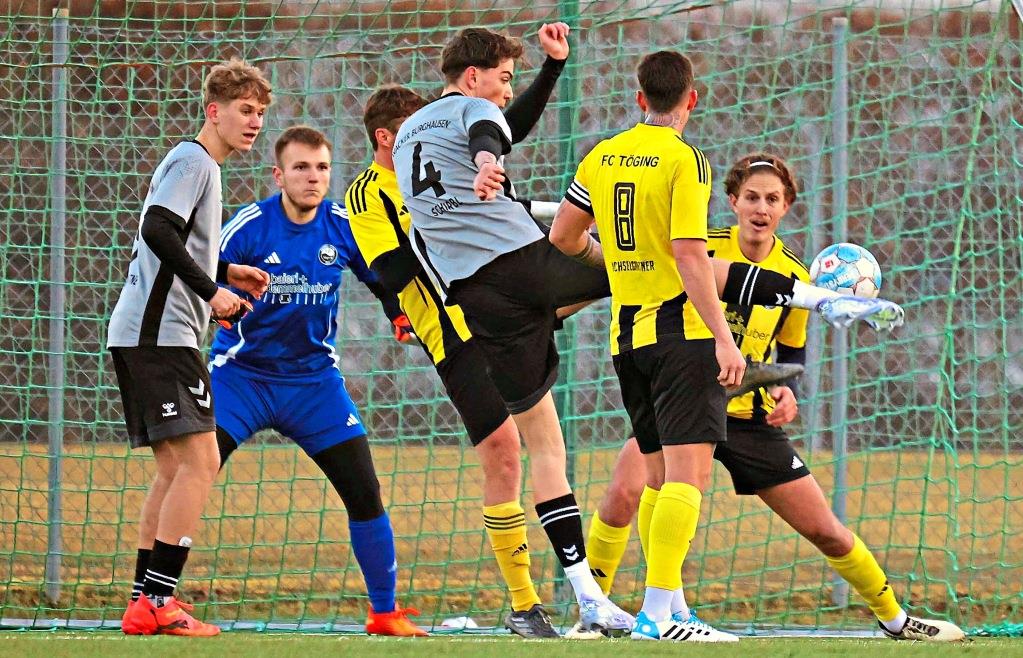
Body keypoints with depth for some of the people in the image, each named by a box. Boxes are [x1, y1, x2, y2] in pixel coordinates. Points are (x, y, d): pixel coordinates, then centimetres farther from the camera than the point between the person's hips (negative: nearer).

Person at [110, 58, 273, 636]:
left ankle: (147, 601, 10)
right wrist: (211, 290, -21)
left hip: (141, 334, 11)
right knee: (200, 460, -14)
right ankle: (156, 600, -19)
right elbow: (156, 230, -23)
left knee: (176, 468, 11)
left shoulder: (199, 166, 23)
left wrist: (225, 273, 21)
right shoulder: (192, 161, -9)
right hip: (161, 332, -11)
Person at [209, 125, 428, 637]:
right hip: (241, 374, -3)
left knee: (364, 492, -1)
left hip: (314, 380, 3)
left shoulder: (345, 228, -5)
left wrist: (404, 316, -10)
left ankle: (385, 612, 15)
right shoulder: (249, 226, -14)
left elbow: (385, 282, 10)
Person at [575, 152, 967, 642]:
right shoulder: (697, 249, -10)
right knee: (624, 493, -30)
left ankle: (894, 619, 26)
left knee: (824, 531, 5)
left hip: (751, 418, 3)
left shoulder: (794, 278, 1)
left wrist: (788, 393, -6)